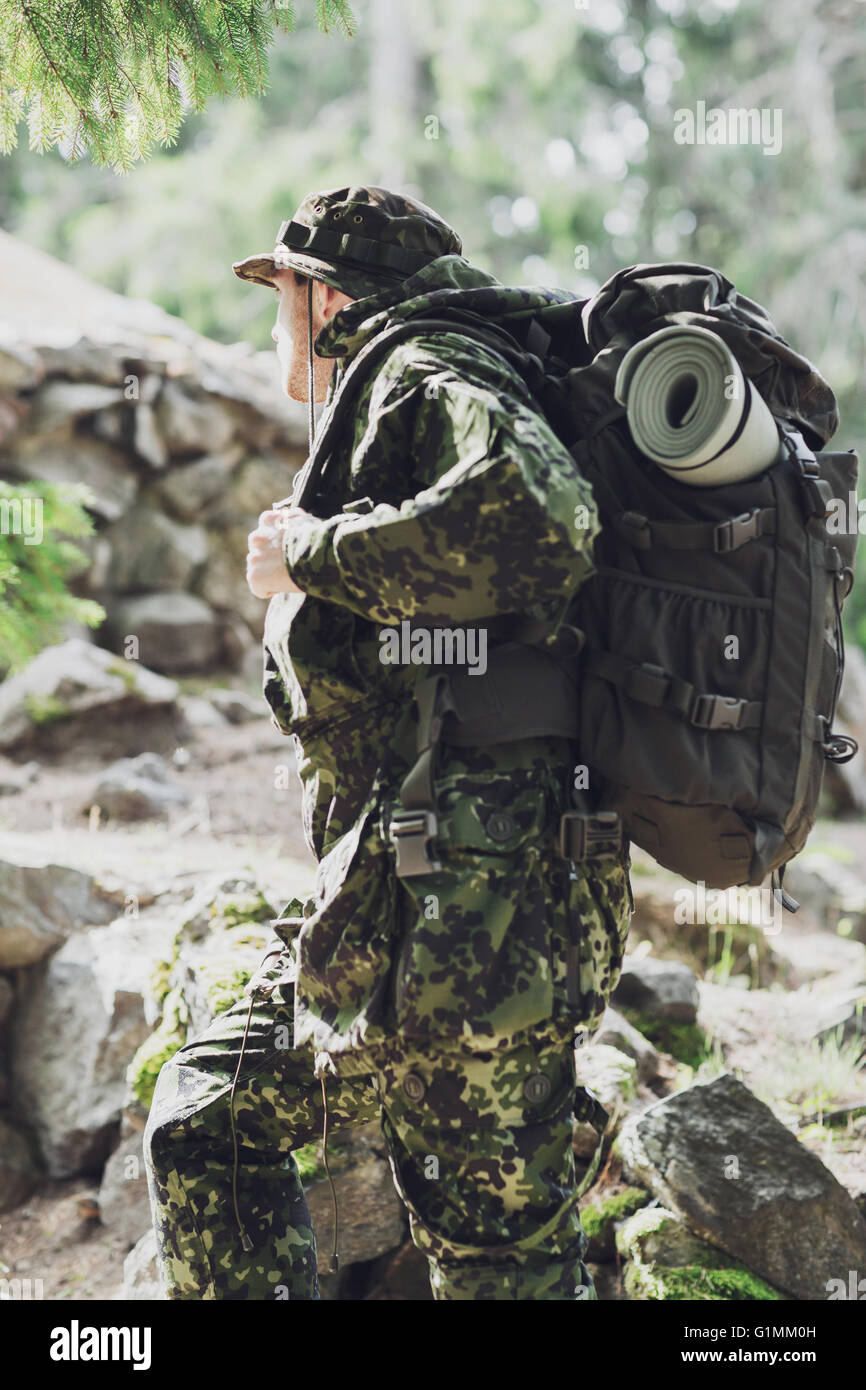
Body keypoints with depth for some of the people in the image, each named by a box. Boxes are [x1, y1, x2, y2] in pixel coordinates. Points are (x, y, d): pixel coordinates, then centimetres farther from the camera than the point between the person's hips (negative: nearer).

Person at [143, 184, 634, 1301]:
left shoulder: (425, 373, -7)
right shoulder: (400, 395, 23)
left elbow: (532, 523, -28)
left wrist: (311, 552, -15)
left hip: (466, 901, -10)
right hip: (392, 900, 10)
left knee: (499, 1247, -1)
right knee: (203, 1121, 16)